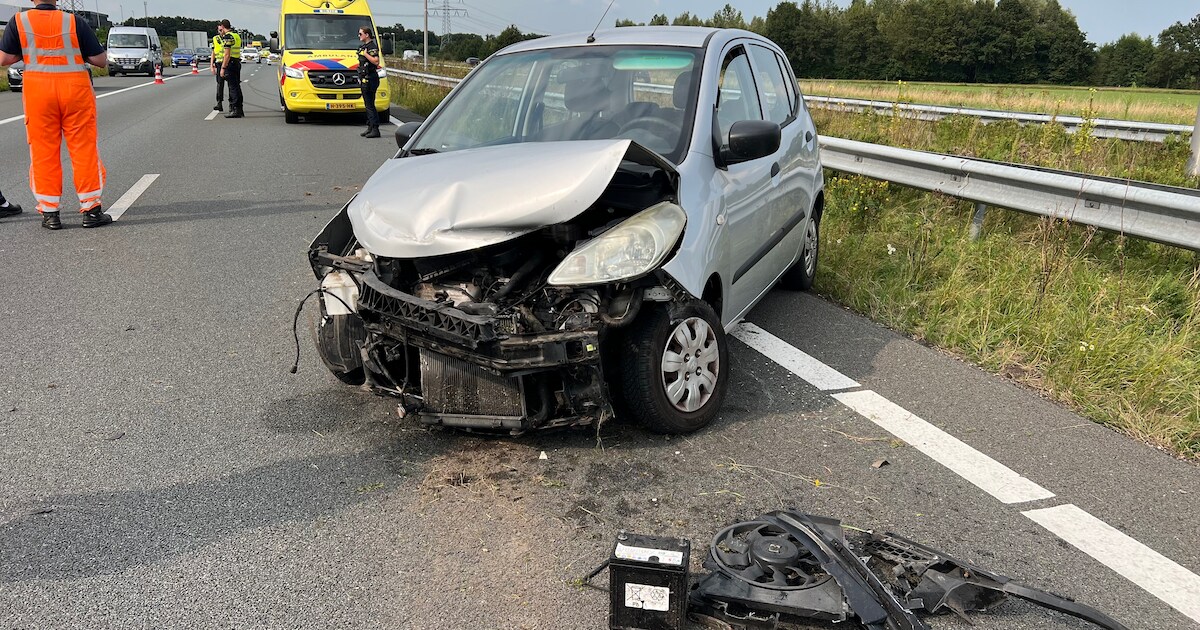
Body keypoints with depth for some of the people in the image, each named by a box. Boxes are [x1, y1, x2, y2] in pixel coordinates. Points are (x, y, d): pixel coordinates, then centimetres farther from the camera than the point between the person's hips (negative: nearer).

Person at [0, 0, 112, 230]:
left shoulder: (19, 21, 0)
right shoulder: (74, 21, -3)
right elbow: (101, 60, -3)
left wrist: (28, 50, 17)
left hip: (37, 90, 1)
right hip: (76, 89, -1)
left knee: (43, 152, 8)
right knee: (84, 149, 4)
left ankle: (49, 212, 9)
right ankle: (91, 210, 5)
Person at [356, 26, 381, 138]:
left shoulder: (372, 47, -11)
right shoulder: (363, 47, 18)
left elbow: (376, 61, -25)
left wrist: (366, 54, -18)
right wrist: (360, 77, 23)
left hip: (370, 79, -10)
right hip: (364, 79, 10)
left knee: (370, 105, -11)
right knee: (368, 104, 12)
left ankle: (375, 129, -11)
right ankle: (370, 128, 17)